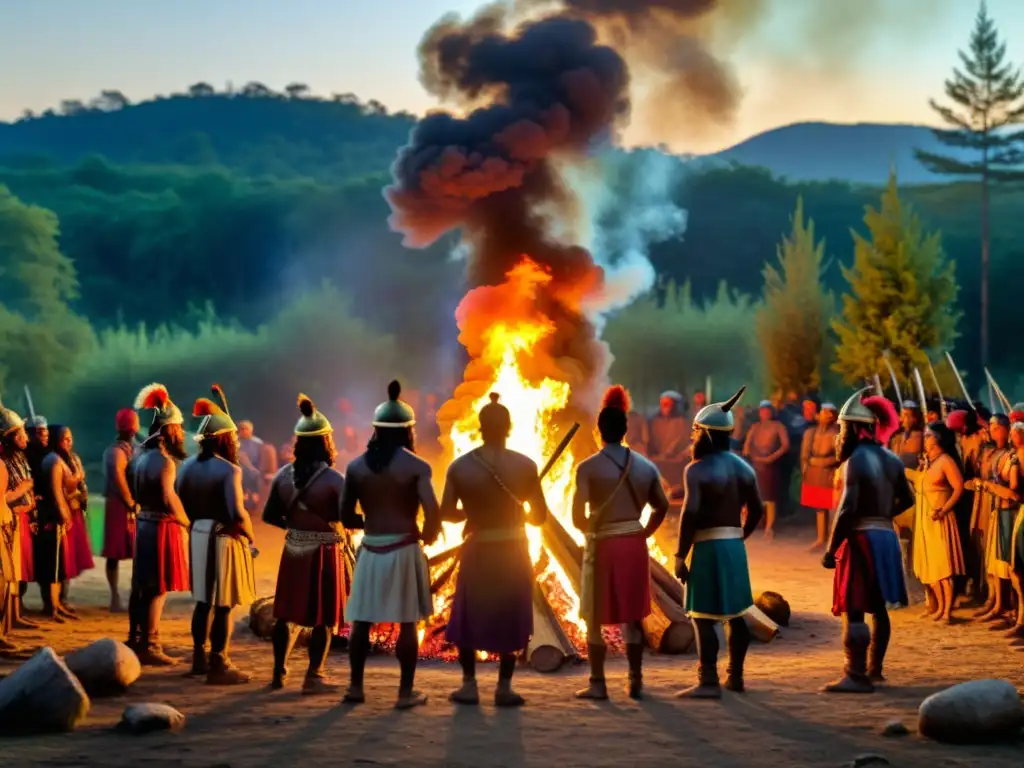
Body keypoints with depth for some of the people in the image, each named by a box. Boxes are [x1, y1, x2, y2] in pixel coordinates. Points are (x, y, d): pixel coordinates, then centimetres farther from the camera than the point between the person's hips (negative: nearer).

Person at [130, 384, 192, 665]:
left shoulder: (142, 456, 11)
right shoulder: (165, 461, -19)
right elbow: (169, 498, -29)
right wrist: (187, 523, -17)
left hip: (144, 524, 9)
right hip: (163, 527, -9)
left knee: (142, 586, 16)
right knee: (158, 589, -4)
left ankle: (138, 641, 25)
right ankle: (150, 648, -2)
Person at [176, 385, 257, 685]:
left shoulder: (189, 465, 3)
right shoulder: (228, 470, -19)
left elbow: (179, 500, 10)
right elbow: (237, 513, -26)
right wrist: (250, 535, -9)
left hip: (199, 535, 8)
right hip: (224, 539, -8)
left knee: (204, 600, 19)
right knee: (223, 605, -1)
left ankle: (200, 658, 27)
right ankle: (219, 666, 2)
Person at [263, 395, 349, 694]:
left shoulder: (284, 475, -1)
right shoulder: (334, 479, -16)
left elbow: (270, 516, 3)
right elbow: (348, 519, -21)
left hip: (293, 550, 5)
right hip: (325, 552, -5)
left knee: (287, 613, 14)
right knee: (324, 618, 4)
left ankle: (279, 672, 19)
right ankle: (313, 677, 6)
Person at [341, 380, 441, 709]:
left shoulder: (356, 467, 1)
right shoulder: (416, 466, -8)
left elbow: (347, 518, 3)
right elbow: (433, 511, -18)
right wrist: (428, 535, 2)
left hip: (370, 549, 3)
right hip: (404, 549, -3)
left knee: (362, 619, 11)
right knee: (407, 622, 3)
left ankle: (356, 687, 15)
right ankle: (406, 691, 5)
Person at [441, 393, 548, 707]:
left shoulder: (460, 466, -7)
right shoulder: (525, 465, -10)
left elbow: (446, 513, -6)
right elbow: (540, 515, -5)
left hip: (477, 550, 0)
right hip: (512, 551, 0)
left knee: (469, 615, 14)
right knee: (509, 618, 9)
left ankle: (469, 685, 13)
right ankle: (504, 687, 9)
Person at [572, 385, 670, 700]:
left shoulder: (588, 467, -11)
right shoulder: (646, 466, 2)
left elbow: (578, 517, -14)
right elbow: (662, 507, 8)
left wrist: (591, 530, 6)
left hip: (603, 545, -4)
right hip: (635, 544, 4)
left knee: (596, 617, 7)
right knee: (633, 616, 14)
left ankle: (598, 684, 6)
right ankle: (636, 681, 16)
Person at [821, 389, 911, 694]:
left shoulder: (856, 460, -15)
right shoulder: (891, 459, 10)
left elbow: (847, 509, -21)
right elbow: (906, 499, 19)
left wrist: (831, 549, -17)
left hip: (861, 538, -9)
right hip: (886, 536, 9)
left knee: (853, 610, -8)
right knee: (878, 607, 15)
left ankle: (856, 677, -11)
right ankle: (874, 669, 23)